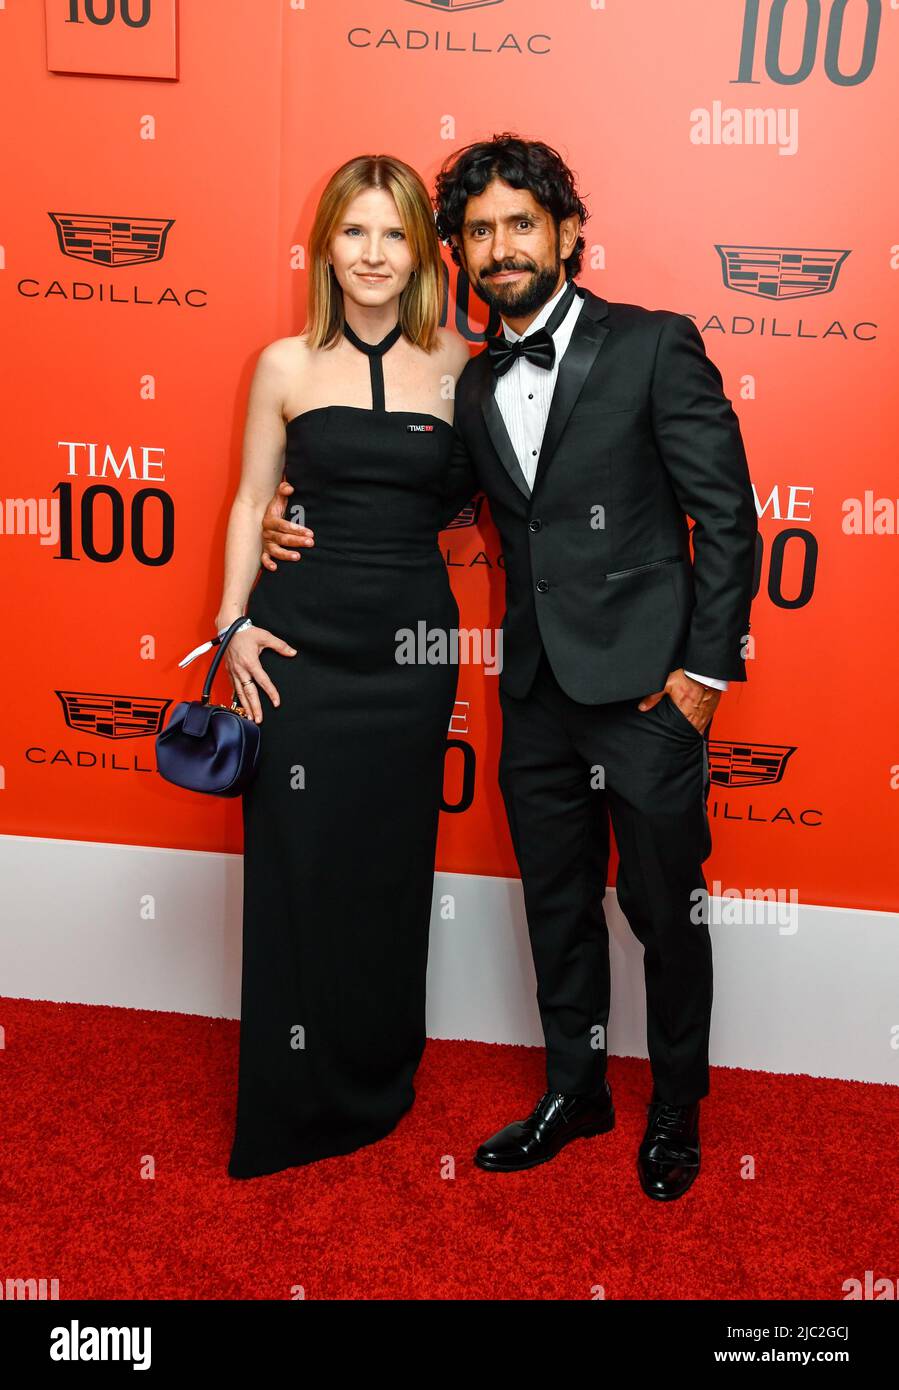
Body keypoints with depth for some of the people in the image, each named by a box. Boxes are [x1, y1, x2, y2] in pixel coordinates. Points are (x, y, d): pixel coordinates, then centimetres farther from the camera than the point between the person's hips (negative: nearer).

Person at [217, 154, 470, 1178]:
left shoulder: (455, 366, 4)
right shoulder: (287, 364, 3)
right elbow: (252, 499, 6)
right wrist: (234, 622, -2)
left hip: (411, 641, 1)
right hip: (303, 636, -1)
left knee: (393, 861, 10)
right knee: (297, 863, 4)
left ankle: (378, 1082, 32)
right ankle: (293, 1104, 23)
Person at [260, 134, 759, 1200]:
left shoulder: (654, 345, -6)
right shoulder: (475, 383, 10)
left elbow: (727, 513, -8)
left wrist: (706, 666, -11)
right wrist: (301, 524, 1)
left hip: (647, 689, -5)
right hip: (537, 694, 6)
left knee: (665, 911, 8)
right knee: (557, 908, 17)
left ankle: (675, 1109, 31)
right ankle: (574, 1092, 37)